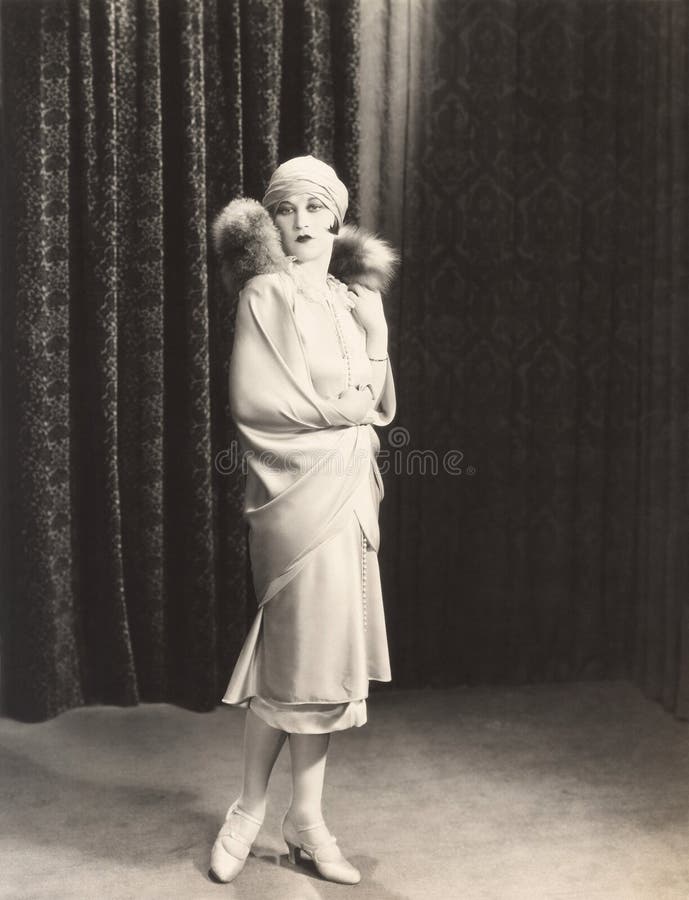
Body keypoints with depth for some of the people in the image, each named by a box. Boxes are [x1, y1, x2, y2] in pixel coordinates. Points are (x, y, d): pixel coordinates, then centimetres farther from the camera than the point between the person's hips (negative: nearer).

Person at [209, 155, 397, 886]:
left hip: (347, 493, 6)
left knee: (323, 656, 9)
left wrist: (374, 324, -3)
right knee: (297, 654, -1)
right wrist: (341, 408, -8)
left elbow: (380, 402, 14)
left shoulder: (356, 302, 15)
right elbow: (251, 399, -13)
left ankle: (305, 817, 21)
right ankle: (251, 810, 20)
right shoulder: (265, 294, -3)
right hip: (297, 491, -6)